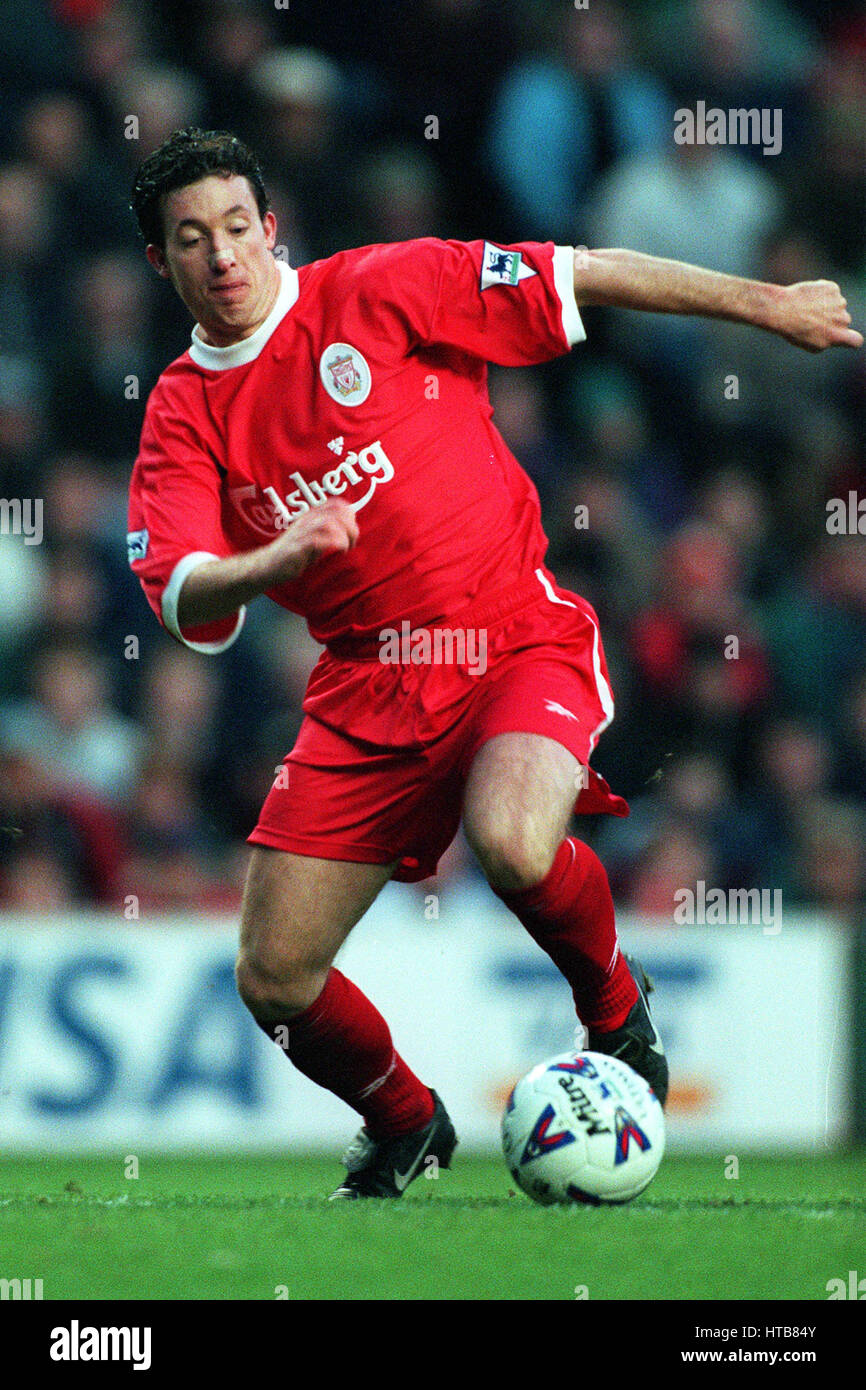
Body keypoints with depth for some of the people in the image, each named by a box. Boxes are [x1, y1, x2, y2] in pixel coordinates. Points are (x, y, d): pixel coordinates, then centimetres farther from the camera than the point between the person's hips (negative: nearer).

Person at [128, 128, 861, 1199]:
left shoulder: (377, 292, -4)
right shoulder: (183, 412, 4)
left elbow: (584, 278, -1)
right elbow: (184, 604, -9)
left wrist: (765, 302, -2)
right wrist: (276, 559, -30)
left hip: (516, 641, -4)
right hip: (366, 688, 4)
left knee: (511, 843, -35)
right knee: (274, 982, -2)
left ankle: (615, 1006, -1)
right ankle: (404, 1123, 30)